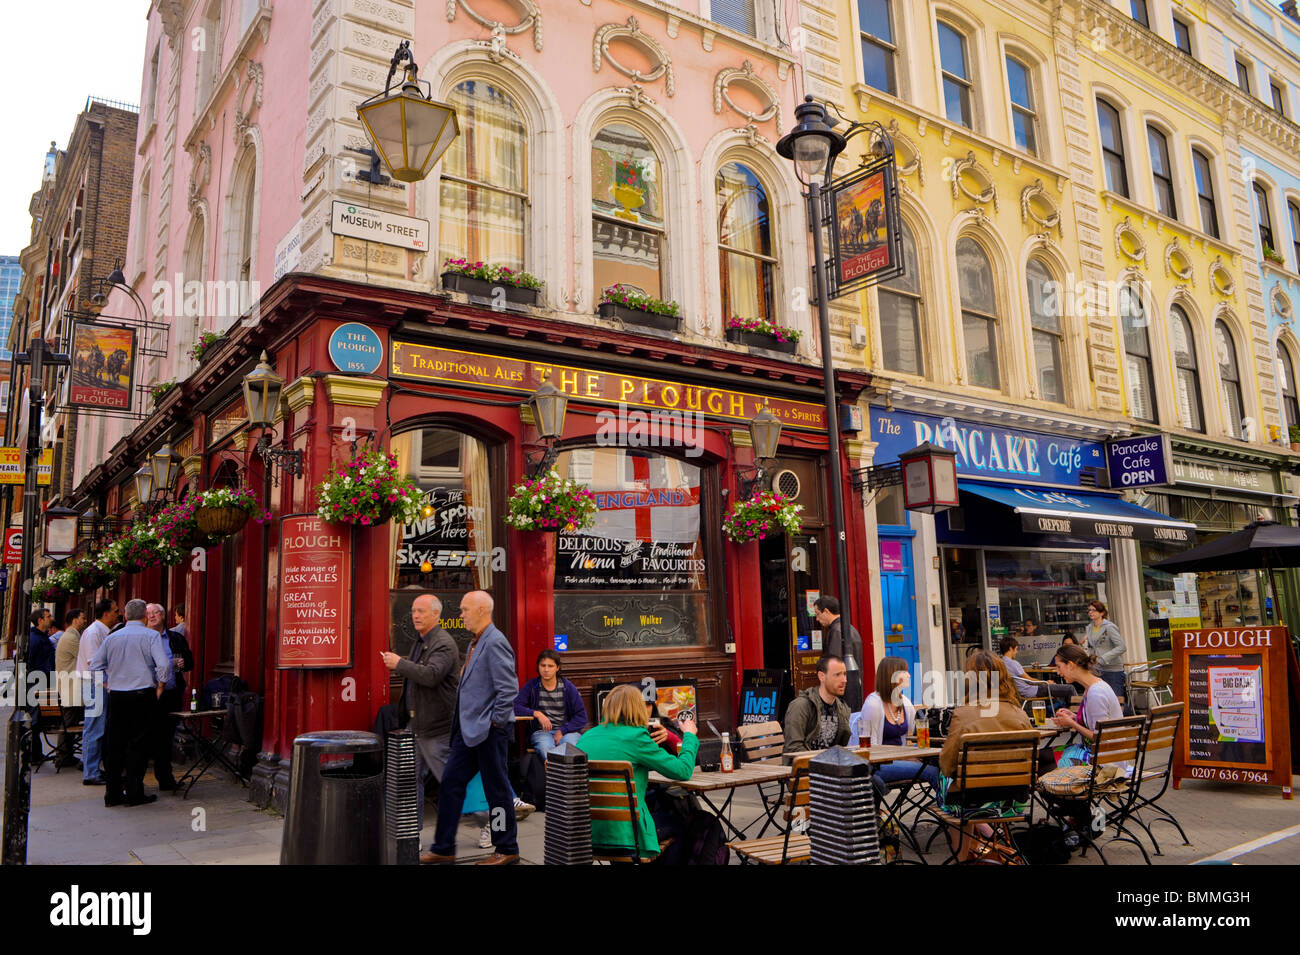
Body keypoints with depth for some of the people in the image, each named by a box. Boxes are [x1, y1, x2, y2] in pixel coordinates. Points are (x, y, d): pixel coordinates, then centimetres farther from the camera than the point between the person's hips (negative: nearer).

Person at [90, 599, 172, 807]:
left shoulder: (112, 637, 9)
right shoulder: (151, 636, -5)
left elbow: (95, 666, 13)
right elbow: (164, 664, -15)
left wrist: (108, 685, 21)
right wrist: (160, 687, -2)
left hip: (116, 696, 4)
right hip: (143, 695, -4)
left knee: (115, 743, 10)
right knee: (138, 744, 1)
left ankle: (113, 793, 14)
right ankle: (134, 793, 2)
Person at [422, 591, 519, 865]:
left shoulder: (495, 643, -17)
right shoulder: (475, 643, 14)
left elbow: (509, 689, -21)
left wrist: (494, 722, -17)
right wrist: (462, 721, 17)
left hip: (488, 732, -10)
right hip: (468, 730, 10)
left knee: (497, 790, 2)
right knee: (451, 783, 11)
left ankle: (507, 850, 16)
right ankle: (443, 849, 21)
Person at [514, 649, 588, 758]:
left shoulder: (568, 687, 5)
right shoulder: (531, 686, 5)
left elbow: (582, 717, 3)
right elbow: (514, 706, -7)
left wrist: (562, 731, -10)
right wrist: (537, 713, -18)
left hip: (567, 731, 0)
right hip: (541, 732, 0)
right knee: (545, 748, -36)